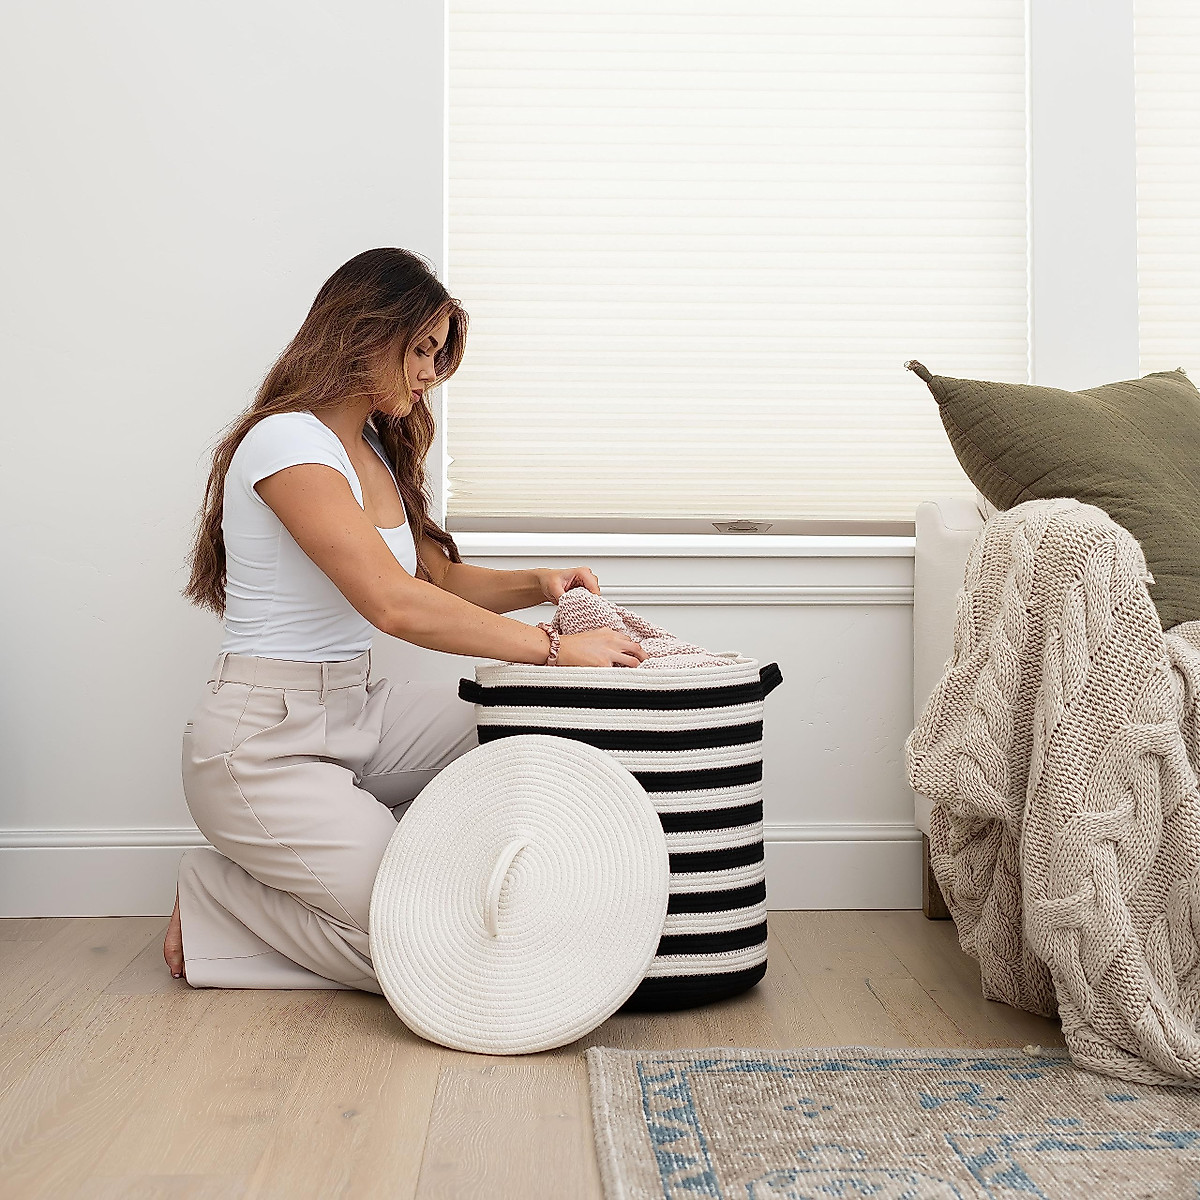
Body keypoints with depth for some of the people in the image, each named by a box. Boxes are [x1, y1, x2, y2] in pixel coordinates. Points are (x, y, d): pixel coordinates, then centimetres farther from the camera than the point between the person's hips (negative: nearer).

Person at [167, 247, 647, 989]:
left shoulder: (376, 450, 12)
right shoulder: (287, 441, -18)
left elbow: (436, 577, 17)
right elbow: (394, 604, -28)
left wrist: (535, 584, -2)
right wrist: (555, 648, -26)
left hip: (354, 716, 9)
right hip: (267, 743, -9)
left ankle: (371, 850, 9)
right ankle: (214, 901, 6)